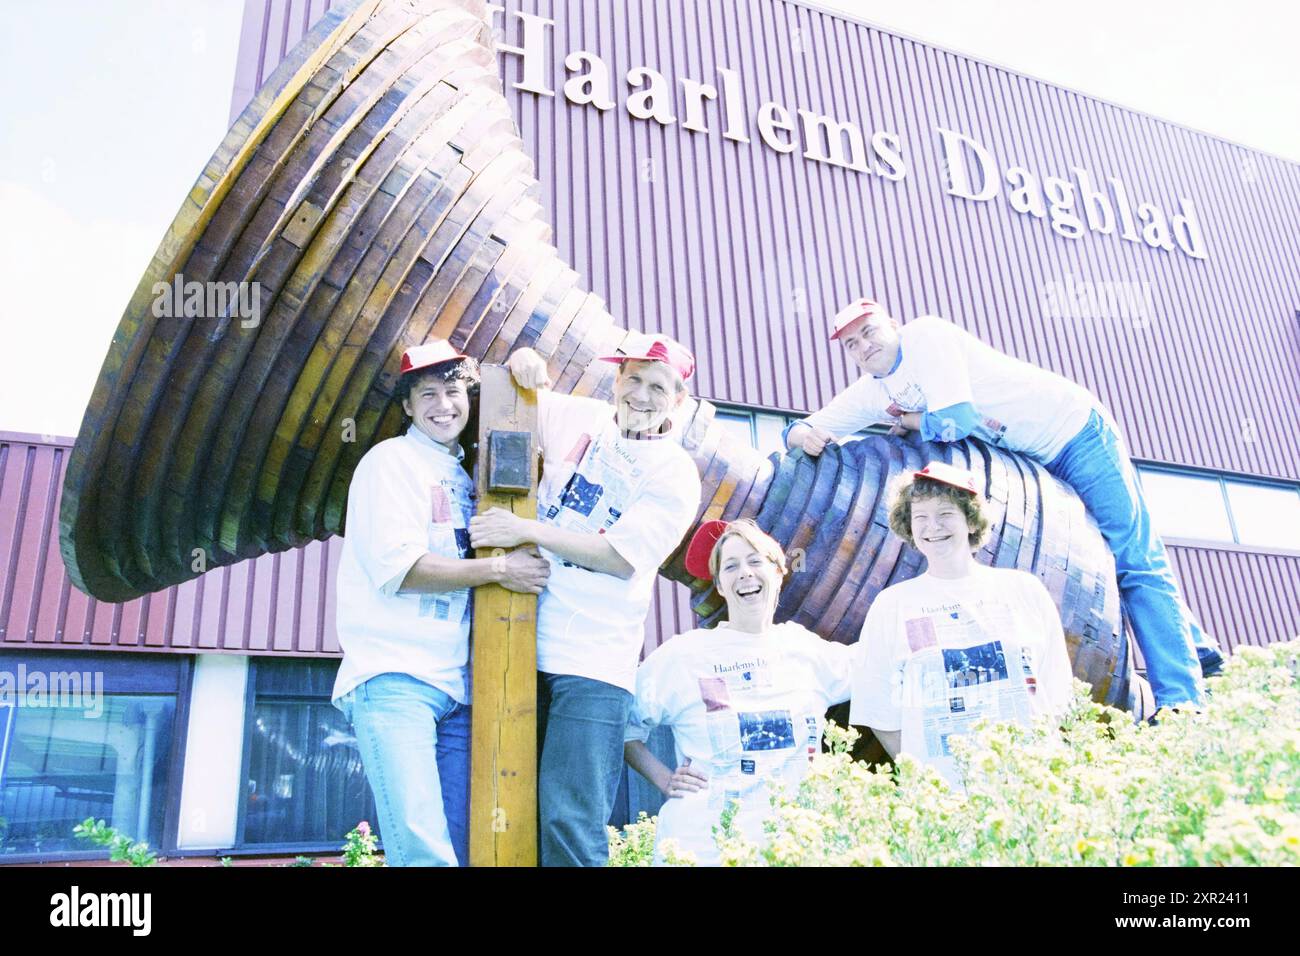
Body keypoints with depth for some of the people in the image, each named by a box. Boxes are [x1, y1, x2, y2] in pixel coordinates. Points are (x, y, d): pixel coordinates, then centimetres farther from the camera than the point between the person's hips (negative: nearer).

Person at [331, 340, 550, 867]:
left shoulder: (466, 476, 20)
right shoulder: (392, 460, 1)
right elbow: (397, 566, -11)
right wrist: (498, 569, -12)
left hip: (457, 685, 7)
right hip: (394, 678, -6)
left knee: (461, 846, 5)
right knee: (424, 851, -15)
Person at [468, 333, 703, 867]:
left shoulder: (675, 474, -1)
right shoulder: (578, 417, 10)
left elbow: (622, 557, -12)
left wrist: (529, 531, -16)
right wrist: (523, 362, 1)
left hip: (594, 662, -3)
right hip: (524, 641, 4)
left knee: (570, 824, -10)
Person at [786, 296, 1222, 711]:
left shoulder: (924, 334, -18)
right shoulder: (870, 393, 2)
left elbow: (954, 423, -25)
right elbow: (799, 429, 2)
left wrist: (905, 421, -8)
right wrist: (805, 436, -21)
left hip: (1077, 429, -7)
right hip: (1036, 460, 8)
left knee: (1136, 563, -9)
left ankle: (1181, 704, -9)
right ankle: (1195, 650, 26)